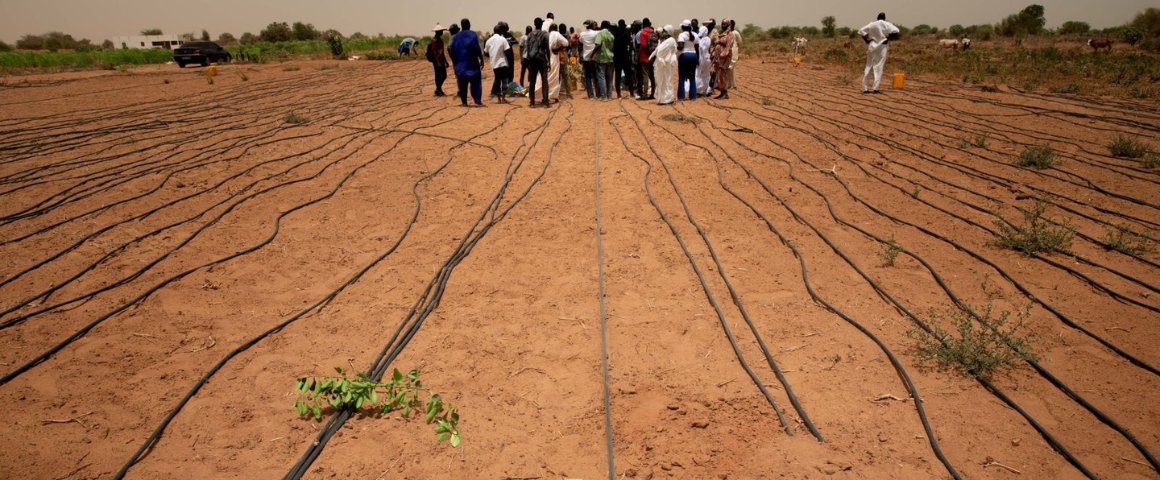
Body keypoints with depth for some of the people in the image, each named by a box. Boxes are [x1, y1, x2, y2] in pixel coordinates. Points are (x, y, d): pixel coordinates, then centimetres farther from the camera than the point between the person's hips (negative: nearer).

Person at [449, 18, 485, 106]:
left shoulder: (456, 37, 9)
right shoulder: (473, 35, -4)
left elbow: (452, 51, 9)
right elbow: (477, 49, -12)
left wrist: (456, 63, 15)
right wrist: (481, 60, -6)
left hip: (460, 65, 4)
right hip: (472, 64, -4)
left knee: (462, 84, 9)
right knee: (476, 83, -2)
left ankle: (464, 102, 7)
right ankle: (478, 101, -11)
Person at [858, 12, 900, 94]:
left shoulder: (871, 24, 5)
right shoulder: (886, 24, -4)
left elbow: (861, 31, 4)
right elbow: (895, 31, -14)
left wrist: (867, 41, 6)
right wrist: (888, 37, -1)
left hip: (872, 47, 3)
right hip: (882, 47, -3)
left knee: (868, 67, 8)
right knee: (879, 68, -3)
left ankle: (865, 88, 7)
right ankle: (876, 88, -12)